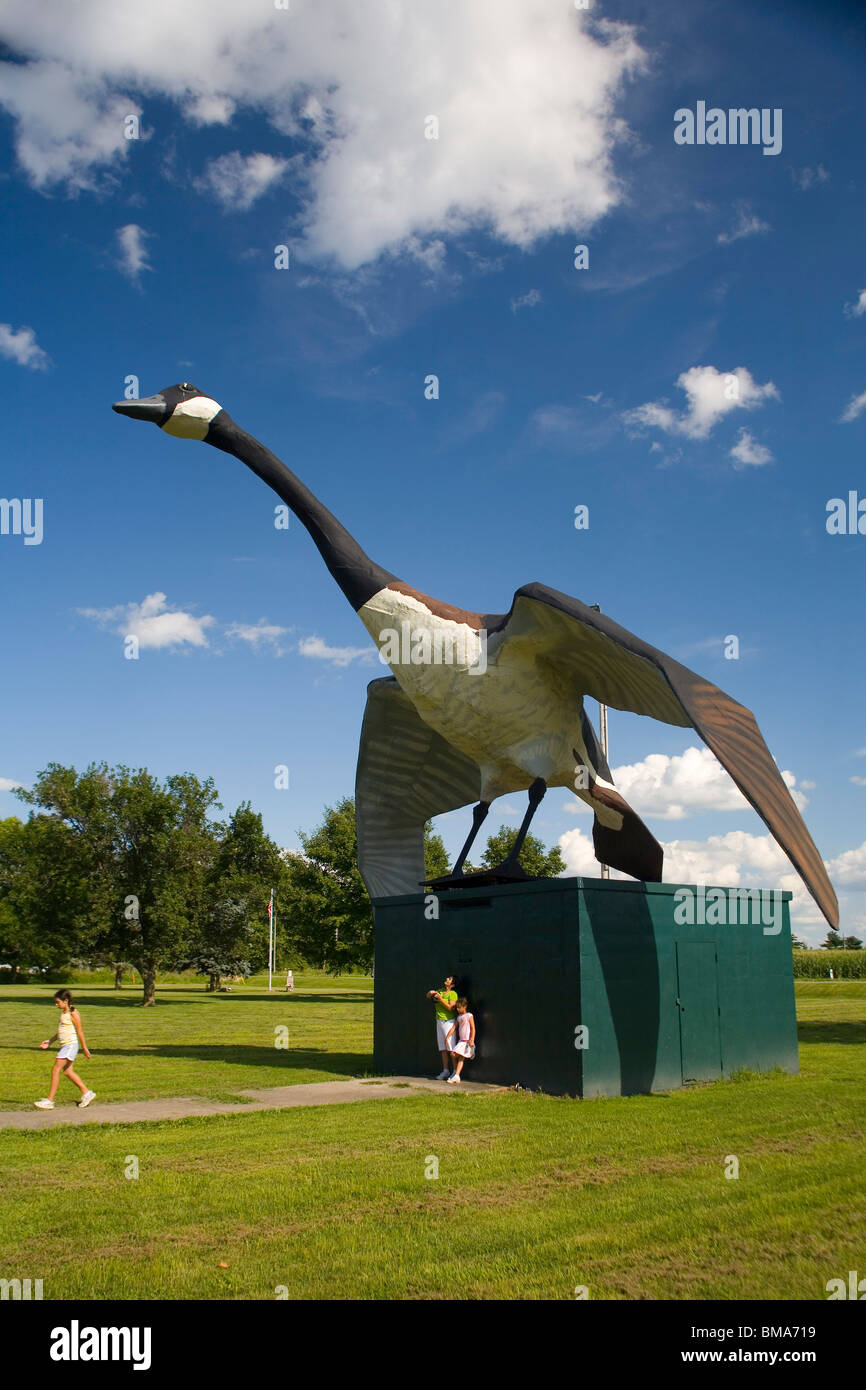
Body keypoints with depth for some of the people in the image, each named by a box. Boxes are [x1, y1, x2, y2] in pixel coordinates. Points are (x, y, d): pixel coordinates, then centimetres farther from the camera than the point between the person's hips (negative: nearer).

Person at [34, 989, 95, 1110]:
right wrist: (50, 1041, 17)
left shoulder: (73, 1013, -13)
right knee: (67, 1072, 13)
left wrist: (84, 1048, -8)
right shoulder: (63, 1013, 14)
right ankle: (86, 1093, 23)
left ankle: (49, 1101, -7)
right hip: (64, 1045, 10)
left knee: (55, 1069, -10)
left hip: (70, 1045, -10)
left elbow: (79, 1031, -11)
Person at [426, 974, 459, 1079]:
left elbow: (451, 1008, -20)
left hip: (448, 1022, -7)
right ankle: (445, 1071, 9)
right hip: (439, 1022, 7)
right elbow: (428, 996, 21)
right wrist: (431, 992, -1)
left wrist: (440, 999, -21)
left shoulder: (453, 994, -9)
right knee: (443, 1048, 6)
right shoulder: (441, 991, 12)